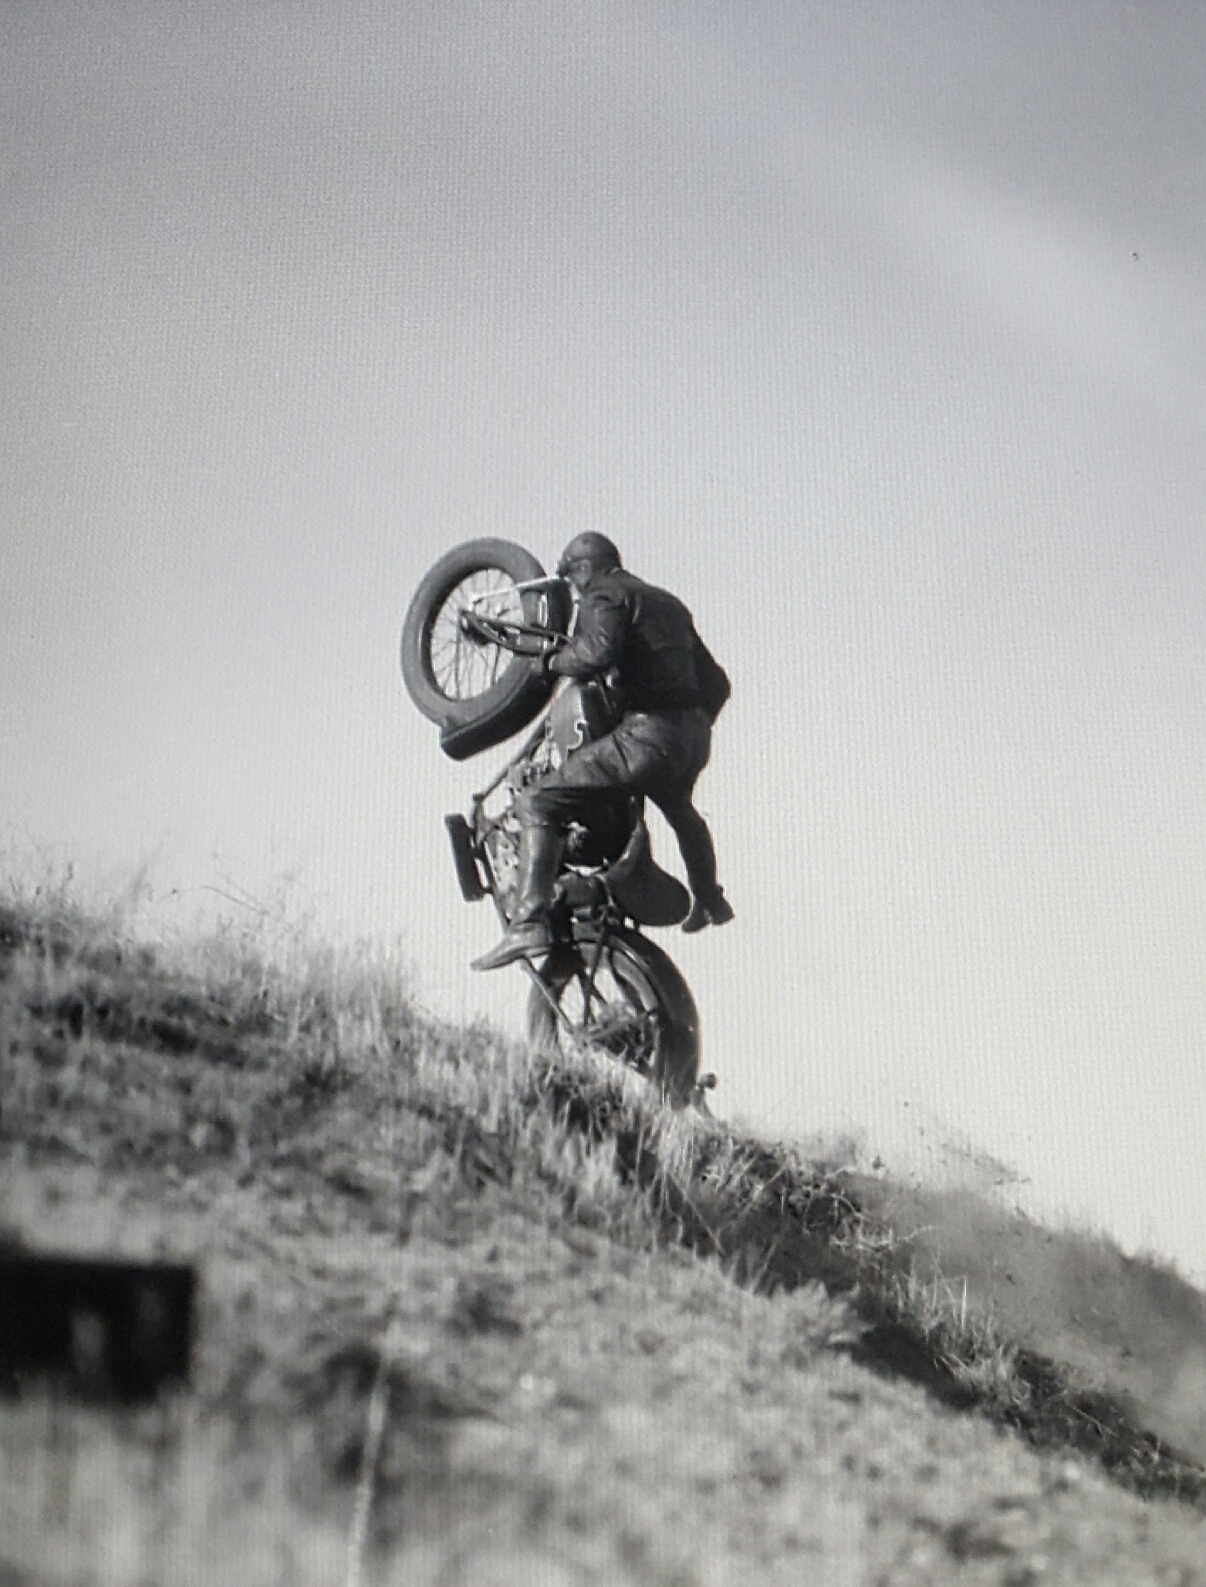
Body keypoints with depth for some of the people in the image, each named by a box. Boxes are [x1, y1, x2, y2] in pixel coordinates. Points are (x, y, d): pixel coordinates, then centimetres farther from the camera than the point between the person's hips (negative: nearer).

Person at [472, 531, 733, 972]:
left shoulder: (604, 595, 2)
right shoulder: (667, 603, 27)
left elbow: (597, 651, -21)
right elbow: (715, 681, 27)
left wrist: (555, 660, -2)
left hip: (647, 733, -9)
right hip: (695, 736, 9)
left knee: (538, 803, -9)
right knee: (680, 807, 42)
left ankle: (528, 924, -26)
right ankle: (709, 899, 60)